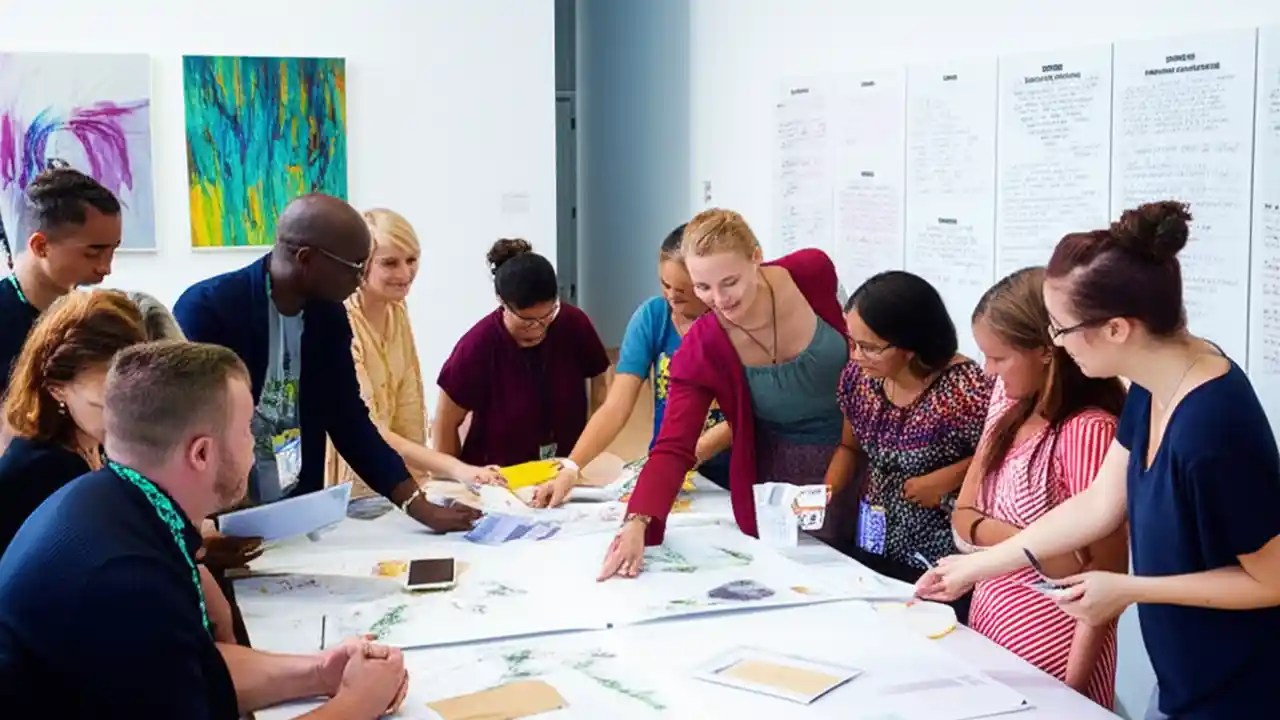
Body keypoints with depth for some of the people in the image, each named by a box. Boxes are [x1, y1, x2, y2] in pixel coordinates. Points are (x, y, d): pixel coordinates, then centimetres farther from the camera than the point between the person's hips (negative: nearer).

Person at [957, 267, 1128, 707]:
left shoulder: (1087, 430, -22)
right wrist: (1025, 543, -18)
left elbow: (1105, 579, -20)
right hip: (987, 621, 7)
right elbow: (963, 516, 1)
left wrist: (1072, 688, -20)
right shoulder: (1010, 403, 1)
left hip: (1050, 646, -7)